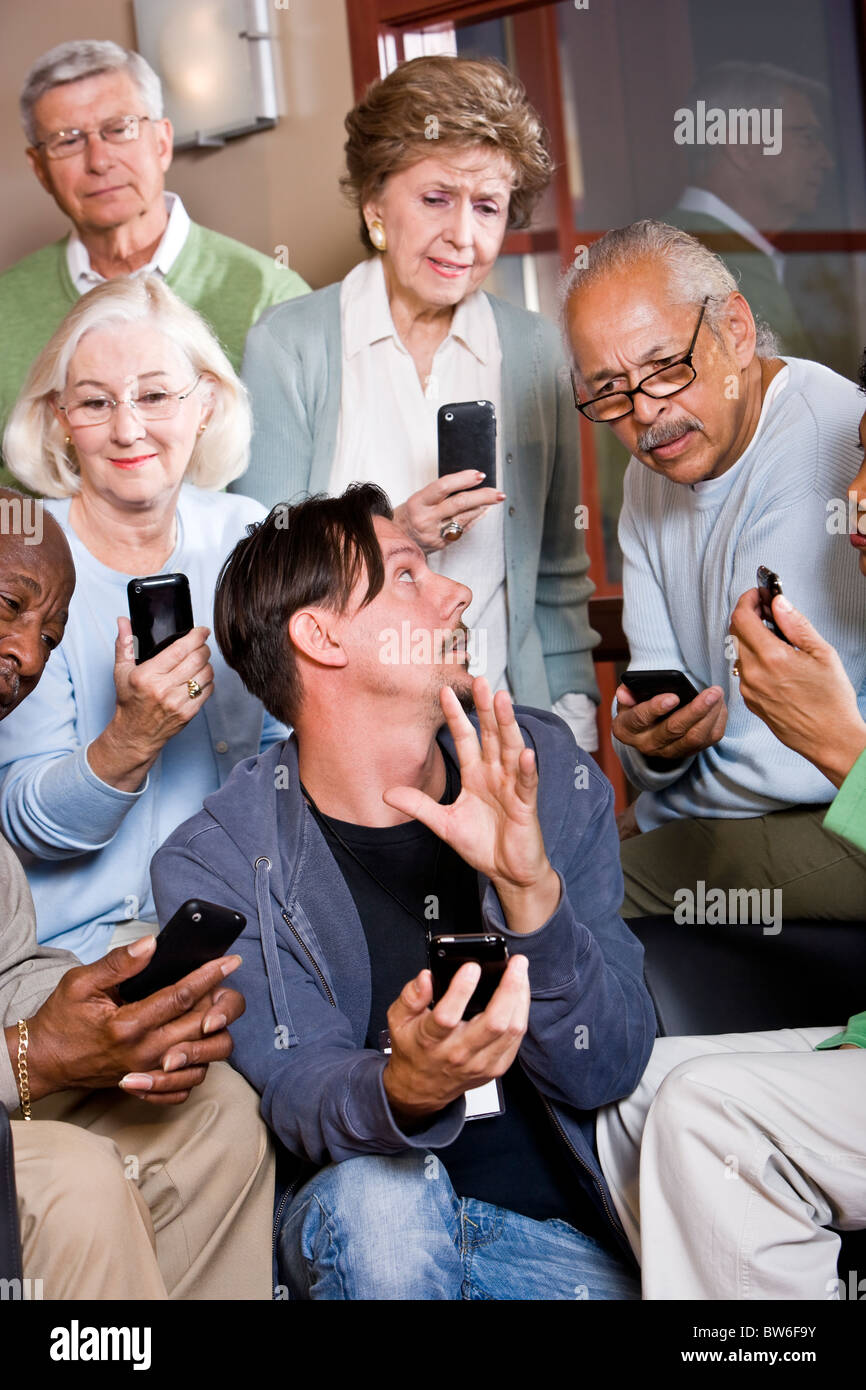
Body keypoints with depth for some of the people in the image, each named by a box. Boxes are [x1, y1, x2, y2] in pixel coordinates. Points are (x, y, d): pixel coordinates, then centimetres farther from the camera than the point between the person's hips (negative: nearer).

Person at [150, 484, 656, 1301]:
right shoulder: (212, 865, -8)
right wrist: (403, 1090, -37)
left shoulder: (548, 777, -2)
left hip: (561, 1230, 1)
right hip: (354, 1226, 0)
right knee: (379, 1192, -32)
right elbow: (296, 1094, -13)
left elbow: (605, 1072, -6)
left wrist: (530, 892, -25)